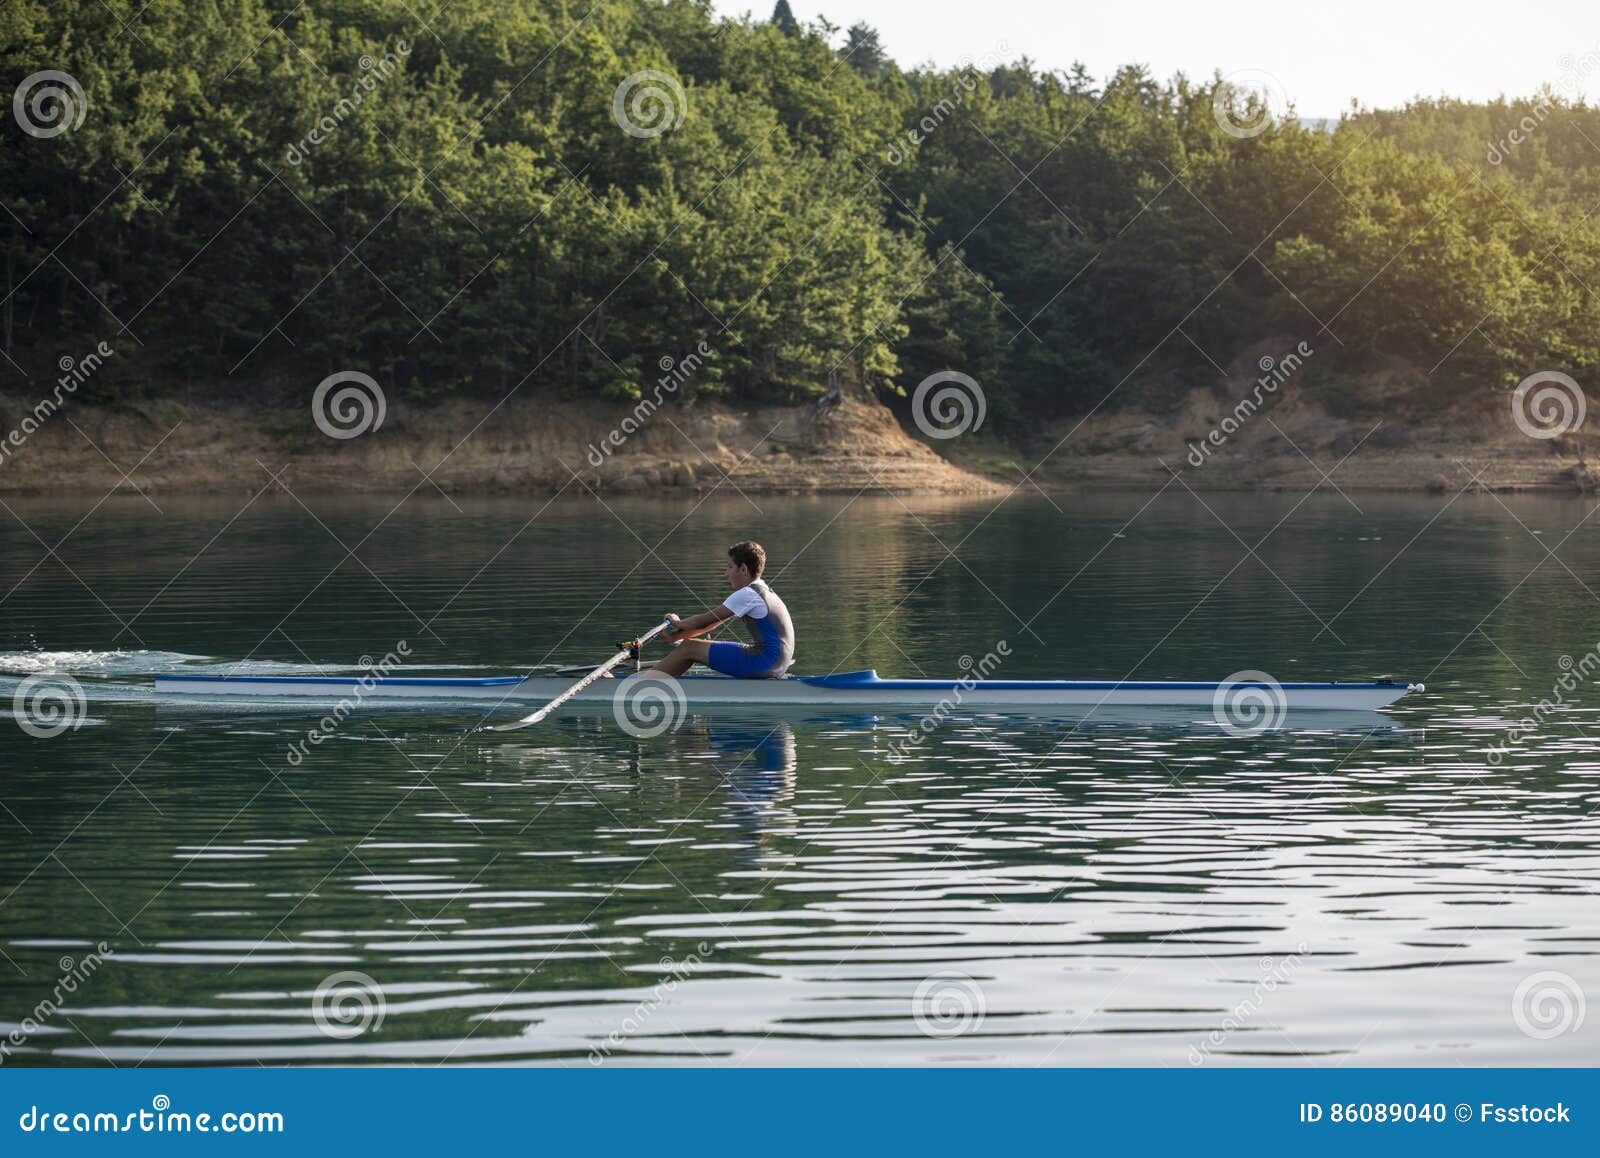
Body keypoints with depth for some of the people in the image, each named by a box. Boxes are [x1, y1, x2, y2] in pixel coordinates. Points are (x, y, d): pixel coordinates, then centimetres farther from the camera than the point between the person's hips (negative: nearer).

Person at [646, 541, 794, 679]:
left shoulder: (747, 594, -13)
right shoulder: (760, 591, 19)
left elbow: (705, 621, -8)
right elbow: (715, 621, 20)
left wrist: (678, 623, 12)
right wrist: (675, 636, 17)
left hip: (765, 663, -10)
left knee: (689, 647, -6)